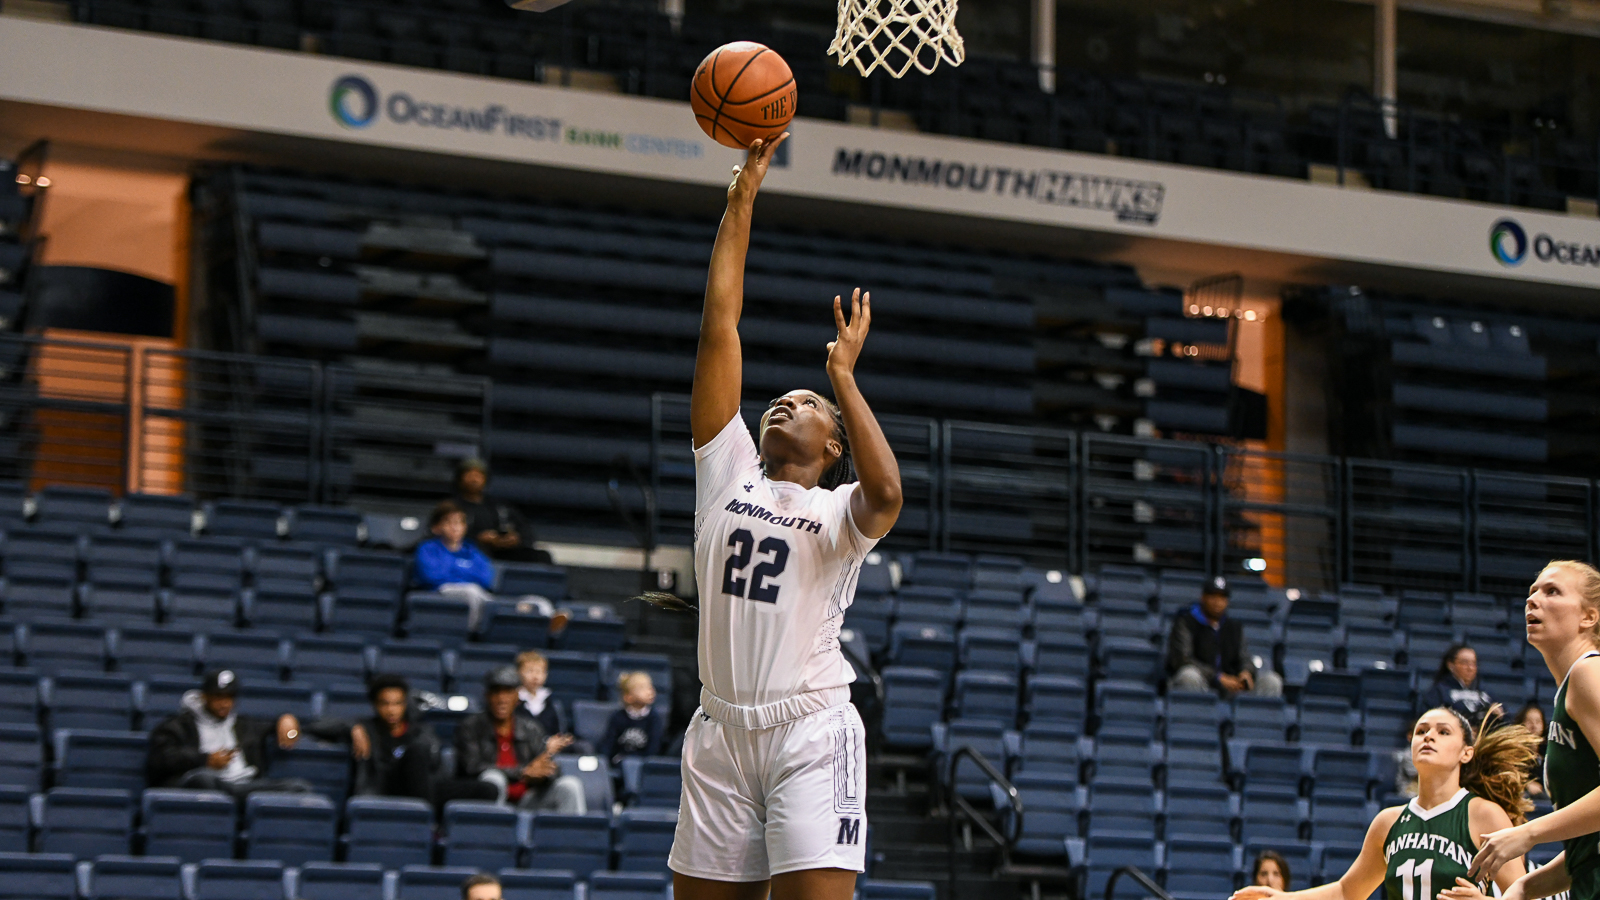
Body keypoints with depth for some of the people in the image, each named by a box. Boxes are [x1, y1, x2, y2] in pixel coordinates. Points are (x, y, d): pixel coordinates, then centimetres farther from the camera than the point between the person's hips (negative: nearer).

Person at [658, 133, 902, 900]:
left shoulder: (839, 511, 6)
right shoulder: (728, 474, 13)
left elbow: (885, 495, -21)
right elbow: (720, 326, 8)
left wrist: (843, 377, -13)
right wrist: (741, 201, 5)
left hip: (811, 733, -4)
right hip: (720, 731, 4)